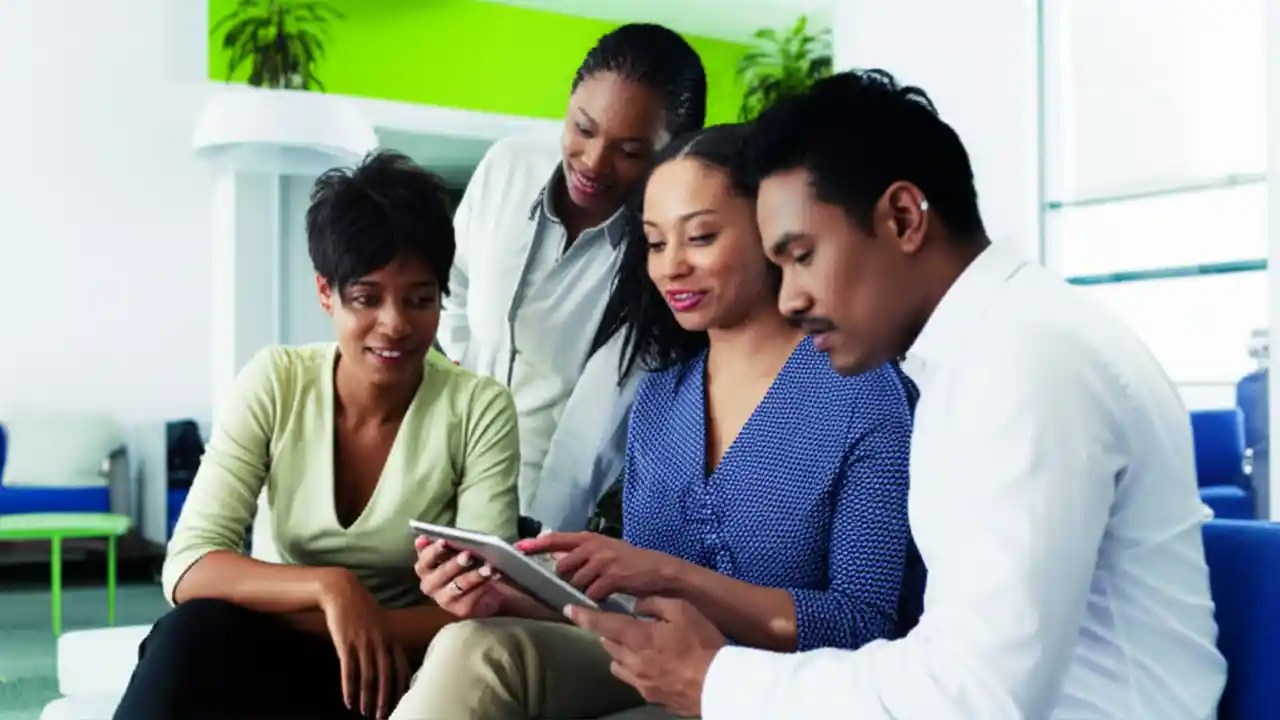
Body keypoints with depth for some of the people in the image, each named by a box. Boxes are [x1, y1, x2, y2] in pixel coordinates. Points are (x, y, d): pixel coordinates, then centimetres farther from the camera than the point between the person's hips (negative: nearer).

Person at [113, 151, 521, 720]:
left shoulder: (479, 410, -11)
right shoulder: (275, 382, -6)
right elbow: (189, 566, -15)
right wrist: (328, 587, -30)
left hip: (398, 668, -2)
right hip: (275, 651, 2)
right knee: (192, 638, -32)